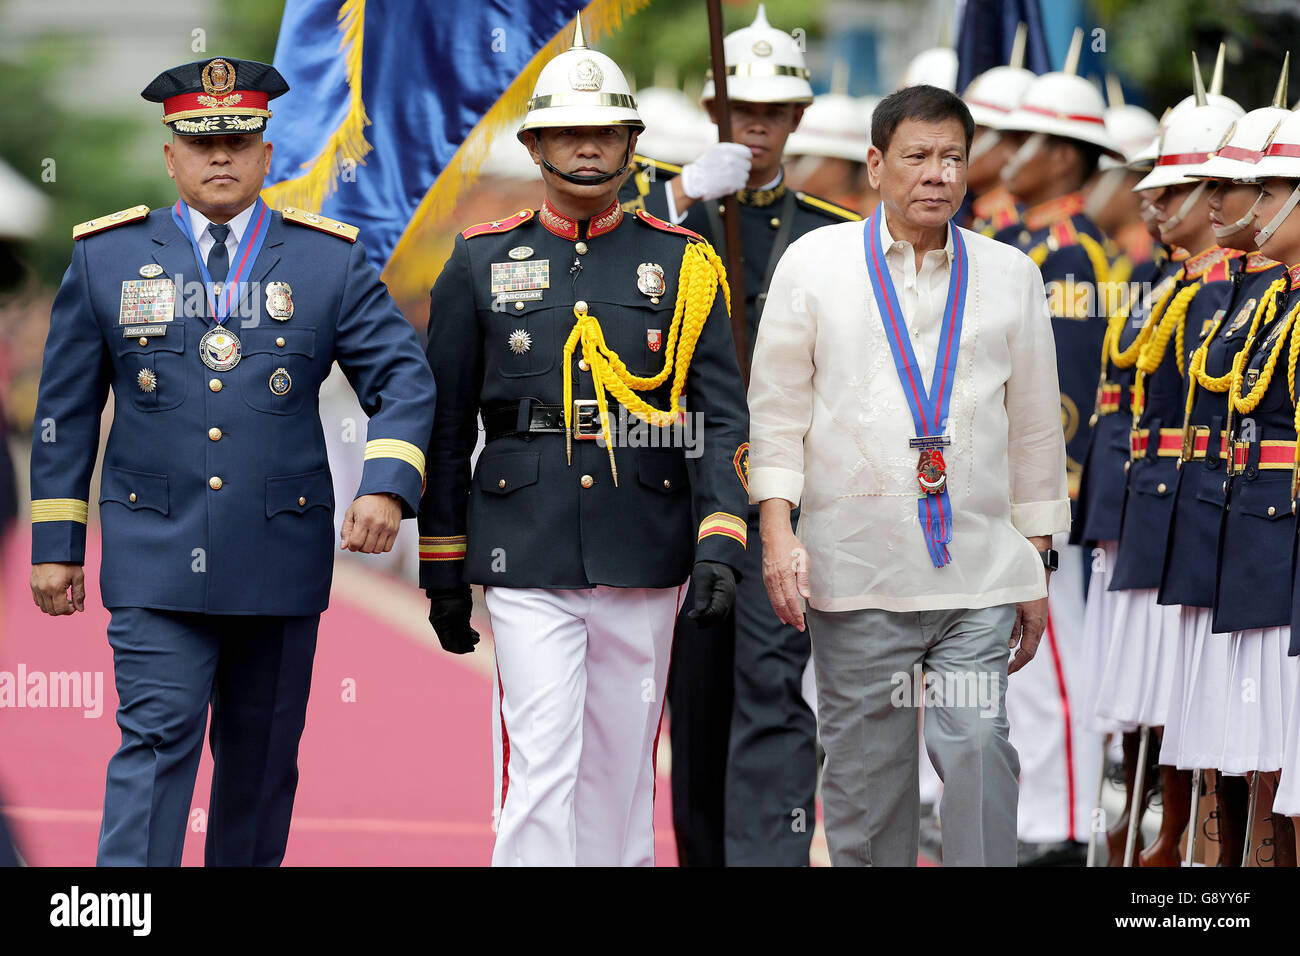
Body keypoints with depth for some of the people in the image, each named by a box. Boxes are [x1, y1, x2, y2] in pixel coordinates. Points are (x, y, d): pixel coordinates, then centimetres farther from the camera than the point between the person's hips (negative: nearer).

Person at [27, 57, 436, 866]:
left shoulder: (331, 262, 4)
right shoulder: (108, 258, 5)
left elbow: (405, 380, 0)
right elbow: (66, 409, 9)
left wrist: (388, 486, -18)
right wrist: (56, 544, 6)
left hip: (282, 558, 2)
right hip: (156, 559, -2)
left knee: (262, 760, 10)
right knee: (156, 744, -13)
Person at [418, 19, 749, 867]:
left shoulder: (683, 264, 5)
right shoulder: (482, 263, 5)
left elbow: (721, 416, 1)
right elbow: (446, 425, 9)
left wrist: (720, 544, -12)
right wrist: (442, 572, 7)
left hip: (644, 559, 1)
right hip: (527, 557, -1)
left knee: (622, 767, 9)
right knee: (539, 764, -11)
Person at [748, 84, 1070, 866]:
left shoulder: (1010, 276, 10)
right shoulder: (816, 264, 6)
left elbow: (1036, 428, 14)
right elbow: (778, 410, 6)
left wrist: (1039, 566, 12)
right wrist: (778, 532, -5)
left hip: (979, 569, 1)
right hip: (854, 569, 0)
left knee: (979, 753, -9)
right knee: (865, 768, 4)